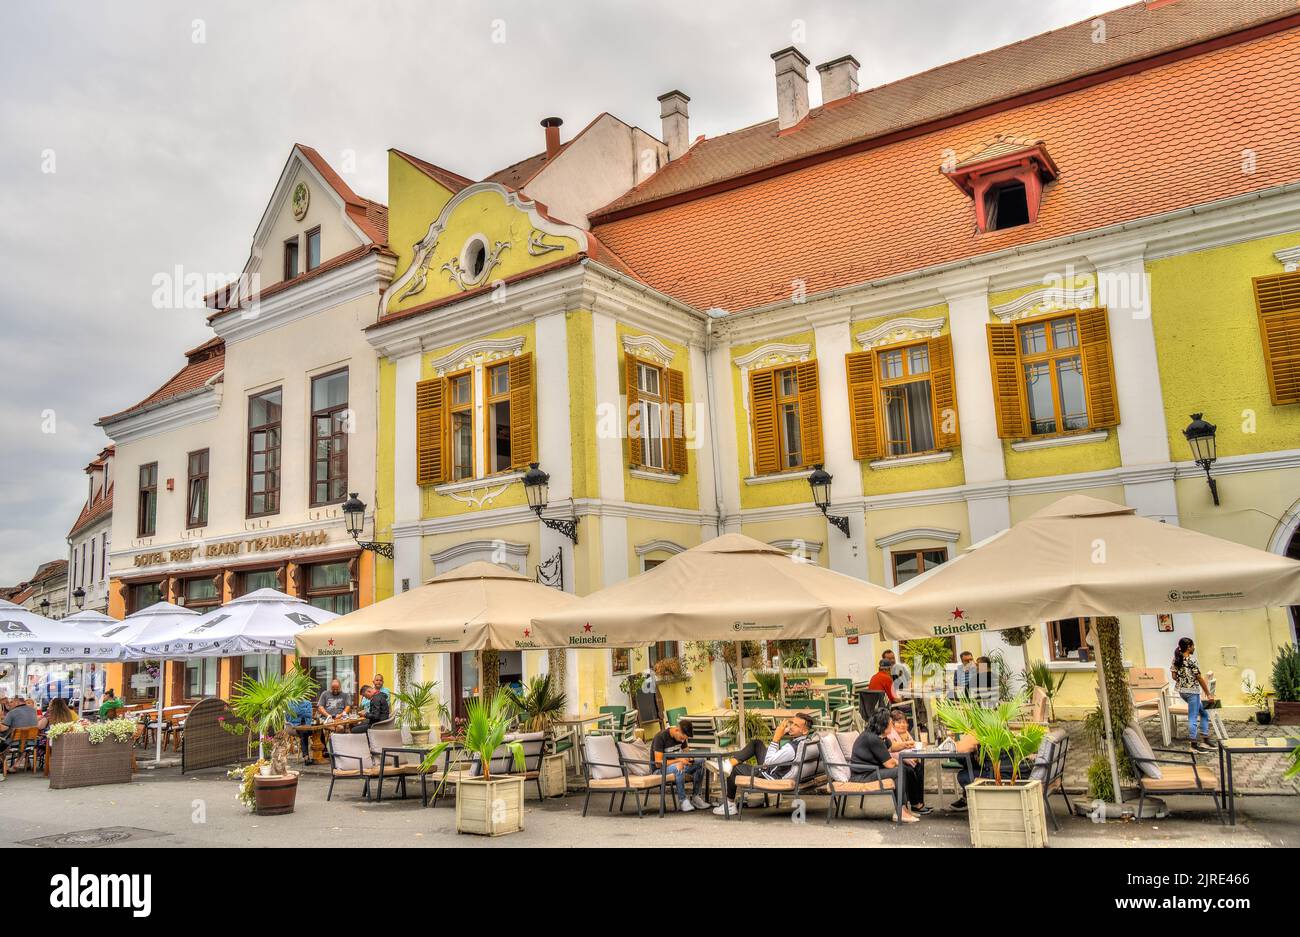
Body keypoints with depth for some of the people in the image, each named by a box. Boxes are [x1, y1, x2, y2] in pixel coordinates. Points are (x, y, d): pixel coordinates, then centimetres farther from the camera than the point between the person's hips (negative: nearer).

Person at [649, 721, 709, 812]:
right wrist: (679, 760, -30)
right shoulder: (660, 737, -22)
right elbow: (658, 763, -24)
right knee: (679, 767, -38)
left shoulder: (682, 736, 0)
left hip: (675, 764, 7)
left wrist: (689, 758, -12)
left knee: (700, 763, -12)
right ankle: (682, 800, -25)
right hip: (660, 768, -7)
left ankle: (695, 797, -6)